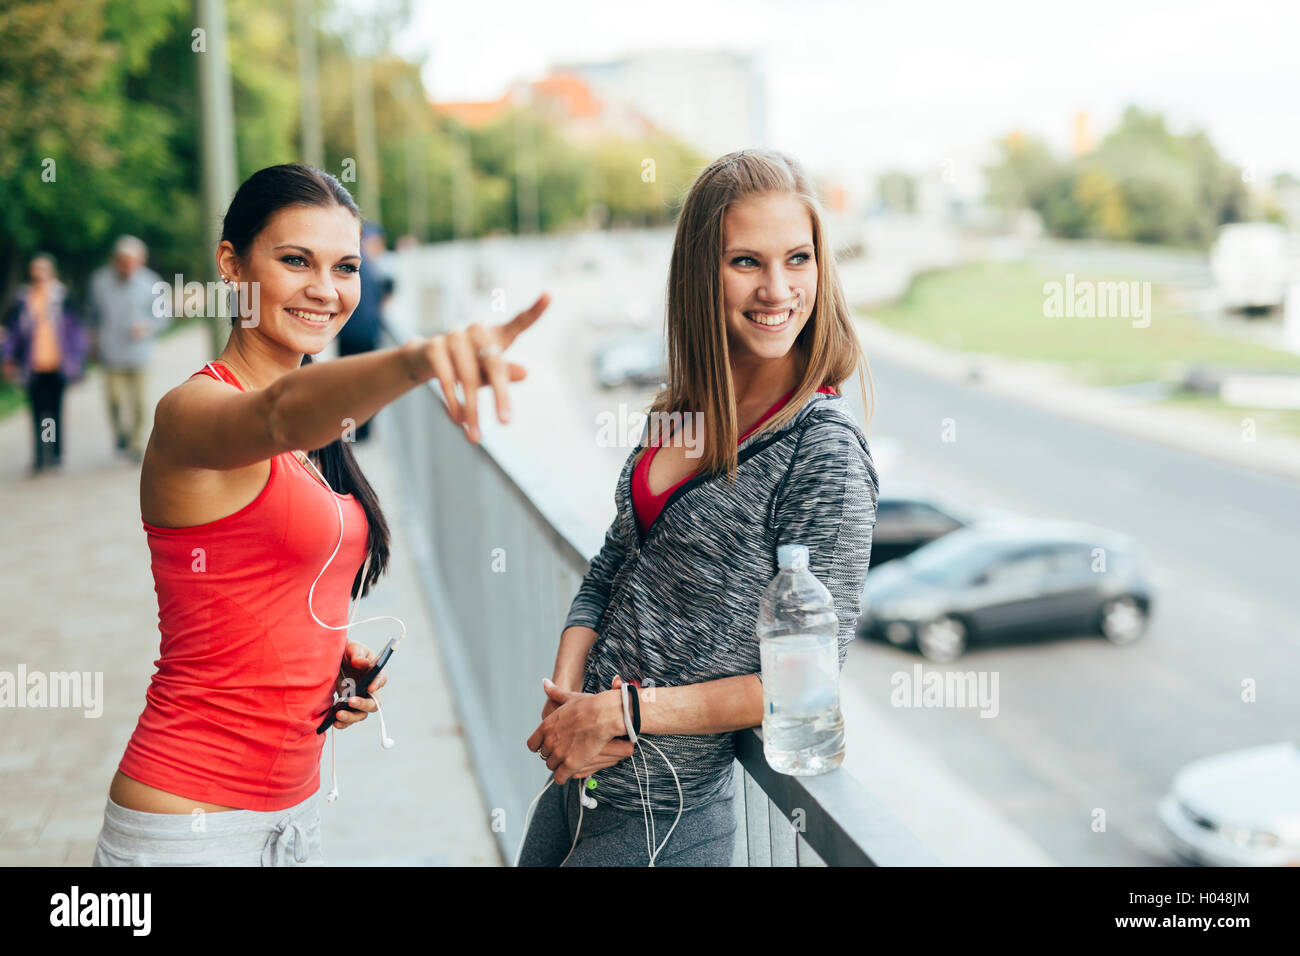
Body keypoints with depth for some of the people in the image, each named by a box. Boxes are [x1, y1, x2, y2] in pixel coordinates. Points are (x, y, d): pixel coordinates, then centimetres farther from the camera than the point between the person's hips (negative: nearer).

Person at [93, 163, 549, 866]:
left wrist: (334, 654, 0)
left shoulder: (317, 439, 11)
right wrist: (416, 359, -59)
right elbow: (282, 413, -40)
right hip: (189, 826, -8)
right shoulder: (194, 409, -16)